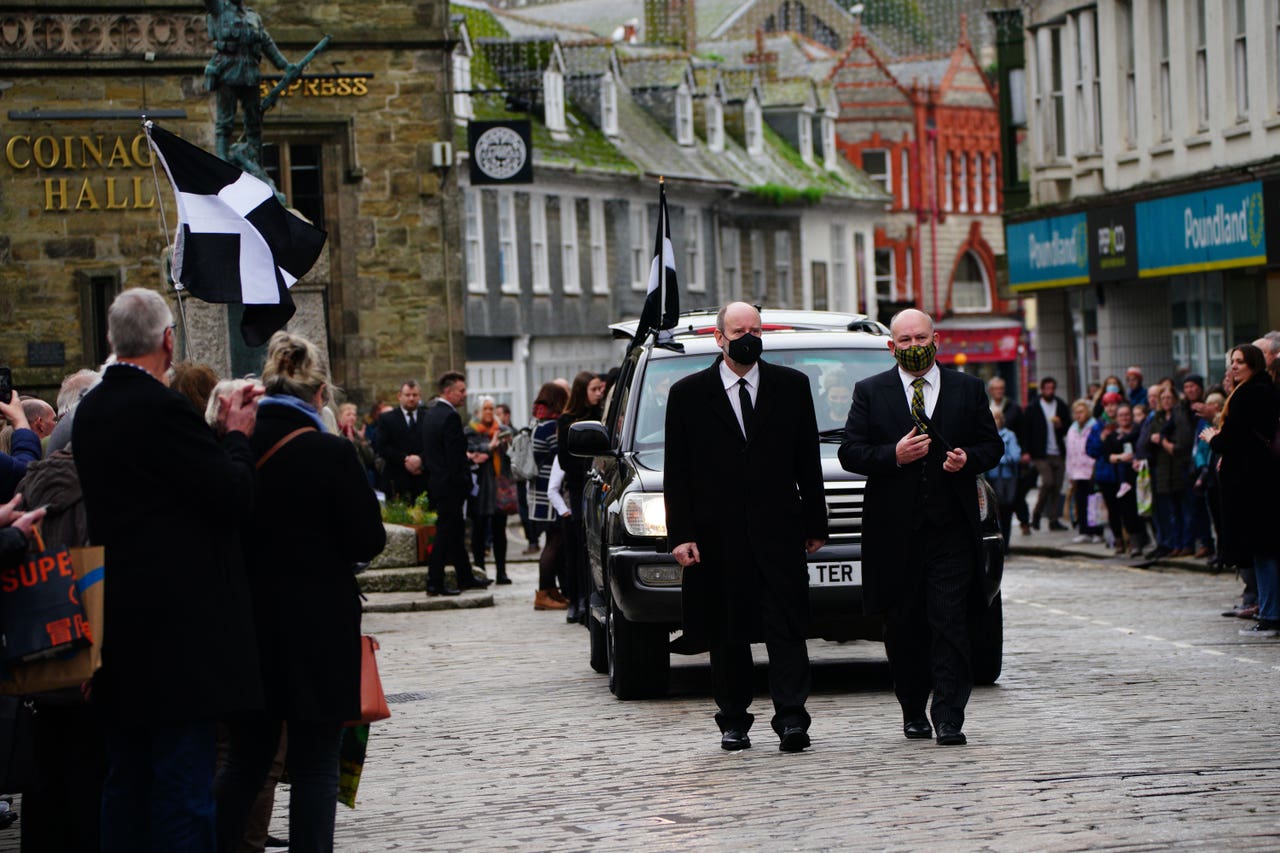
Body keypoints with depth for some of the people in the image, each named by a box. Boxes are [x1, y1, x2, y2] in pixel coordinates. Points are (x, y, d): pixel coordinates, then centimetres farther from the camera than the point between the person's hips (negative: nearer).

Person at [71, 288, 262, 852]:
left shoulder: (91, 410, 10)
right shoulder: (162, 409, -17)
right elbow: (234, 494, -16)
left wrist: (221, 432, 13)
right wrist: (237, 435, 0)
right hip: (179, 619, -8)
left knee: (126, 779, 15)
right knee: (183, 776, -5)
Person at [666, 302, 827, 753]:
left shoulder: (791, 386, 8)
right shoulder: (688, 394, 5)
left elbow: (808, 459, 10)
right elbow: (676, 473, 4)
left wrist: (815, 524, 7)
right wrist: (681, 534, -4)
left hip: (778, 529, 0)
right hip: (718, 533, 0)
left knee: (786, 627, -7)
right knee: (726, 634, 5)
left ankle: (791, 718, -10)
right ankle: (733, 721, 14)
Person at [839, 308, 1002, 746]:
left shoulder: (967, 389, 11)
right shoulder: (870, 393, 8)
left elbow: (993, 444, 13)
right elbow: (850, 453, 3)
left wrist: (969, 459, -9)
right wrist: (893, 456, -14)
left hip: (951, 526, -1)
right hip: (895, 529, 1)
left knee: (949, 622, -8)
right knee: (903, 624, 6)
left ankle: (949, 717, -9)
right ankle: (913, 711, 18)